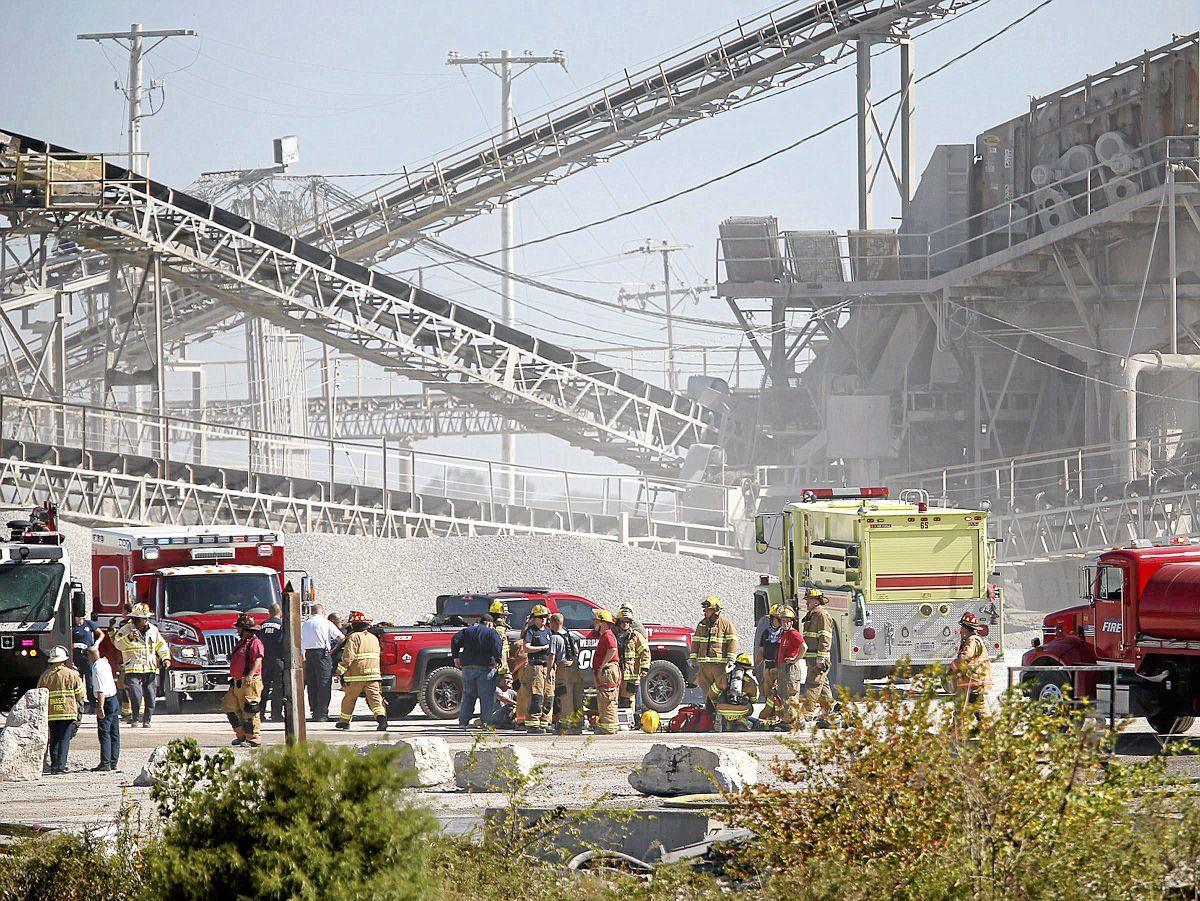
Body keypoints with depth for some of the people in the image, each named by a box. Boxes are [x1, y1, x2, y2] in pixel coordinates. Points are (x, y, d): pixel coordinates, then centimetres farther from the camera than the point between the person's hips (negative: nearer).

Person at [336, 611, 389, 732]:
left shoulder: (354, 638, -8)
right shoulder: (374, 638, 15)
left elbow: (347, 657, -15)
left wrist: (340, 671, -7)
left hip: (356, 676, -5)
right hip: (373, 675, 5)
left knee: (349, 698, 13)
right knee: (375, 698, -7)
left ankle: (344, 721, 26)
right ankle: (381, 717, -28)